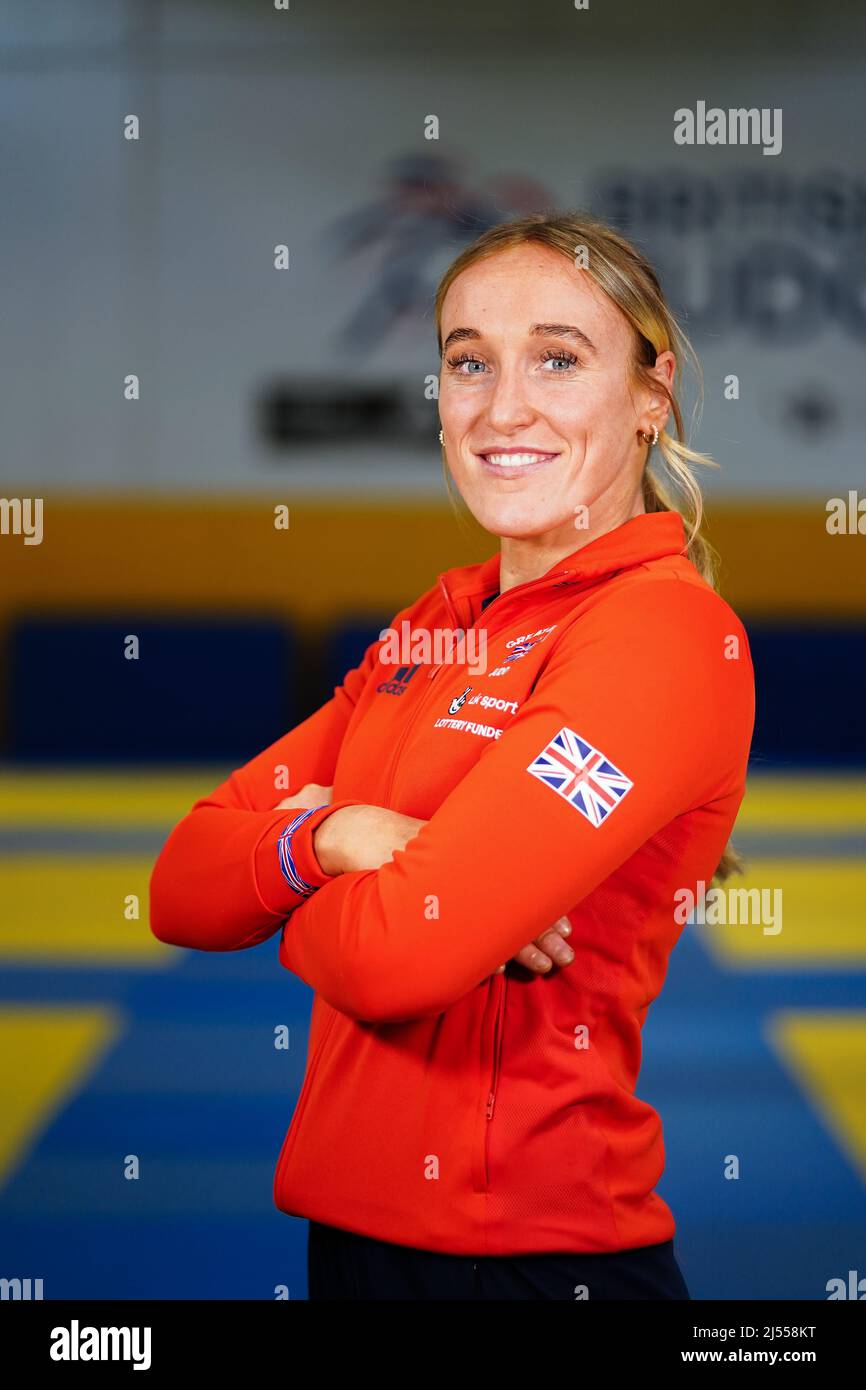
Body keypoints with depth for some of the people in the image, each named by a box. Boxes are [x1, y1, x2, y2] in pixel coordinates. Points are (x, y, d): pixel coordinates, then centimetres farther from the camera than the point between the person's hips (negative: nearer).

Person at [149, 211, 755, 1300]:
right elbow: (182, 884, 5)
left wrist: (287, 897, -2)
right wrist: (327, 838, -15)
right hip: (352, 1231, 7)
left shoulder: (666, 629, -15)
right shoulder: (429, 630, 10)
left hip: (533, 1252, -7)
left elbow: (397, 952, -24)